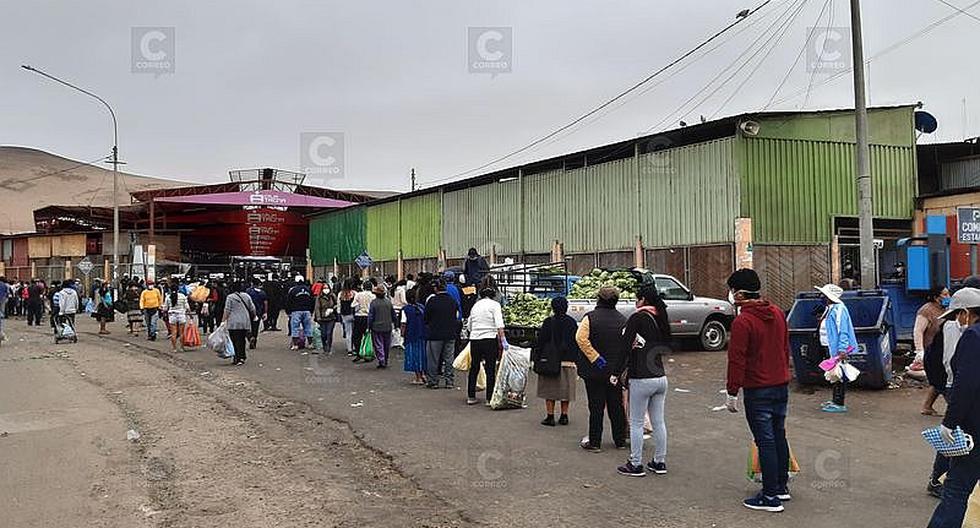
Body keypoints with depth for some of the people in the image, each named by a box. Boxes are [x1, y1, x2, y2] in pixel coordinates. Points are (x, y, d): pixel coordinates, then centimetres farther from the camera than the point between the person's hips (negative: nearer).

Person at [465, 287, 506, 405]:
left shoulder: (476, 305, 15)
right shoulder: (495, 304, 1)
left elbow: (469, 326, 16)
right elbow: (499, 324, -13)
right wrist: (503, 340, -15)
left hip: (474, 338, 4)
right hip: (489, 339, -4)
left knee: (474, 368, 14)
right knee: (490, 369, 1)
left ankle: (471, 397, 20)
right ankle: (489, 399, 1)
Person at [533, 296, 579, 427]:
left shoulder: (548, 322, -8)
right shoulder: (572, 322, 4)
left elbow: (541, 341, -7)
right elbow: (576, 342, 9)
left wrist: (536, 357, 0)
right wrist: (574, 358, 15)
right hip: (569, 361, 4)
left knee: (550, 389, 3)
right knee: (565, 388, 11)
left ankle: (550, 416, 2)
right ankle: (564, 416, 15)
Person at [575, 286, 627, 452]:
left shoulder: (590, 317, -10)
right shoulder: (623, 320, 1)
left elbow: (581, 339, -22)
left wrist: (596, 358, -19)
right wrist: (622, 368, 5)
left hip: (594, 370, -3)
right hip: (616, 370, 3)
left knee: (596, 407, 2)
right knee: (616, 406, 13)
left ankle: (594, 443, 7)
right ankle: (620, 440, 22)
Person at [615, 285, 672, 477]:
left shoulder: (637, 318, -11)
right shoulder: (660, 319, 10)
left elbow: (625, 347, -15)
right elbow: (665, 347, 14)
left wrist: (617, 373, -7)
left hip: (641, 380, -7)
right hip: (661, 377, 7)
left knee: (636, 423, 3)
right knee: (659, 422, 13)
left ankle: (636, 465, 8)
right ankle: (660, 462, 21)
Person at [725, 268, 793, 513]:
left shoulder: (742, 321, -17)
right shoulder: (777, 313, 7)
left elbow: (737, 360, -17)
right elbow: (785, 348, 16)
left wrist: (732, 393, -11)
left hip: (757, 390, -8)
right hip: (782, 385, 8)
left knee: (765, 441, -2)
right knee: (779, 436, 17)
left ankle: (771, 497, 3)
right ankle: (782, 487, 29)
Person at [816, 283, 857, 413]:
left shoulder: (838, 309, -19)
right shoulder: (830, 309, 13)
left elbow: (843, 331, -24)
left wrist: (842, 350, -28)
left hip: (838, 350, -10)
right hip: (831, 348, 10)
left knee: (839, 375, -5)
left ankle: (839, 404, 0)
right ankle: (835, 401, 27)